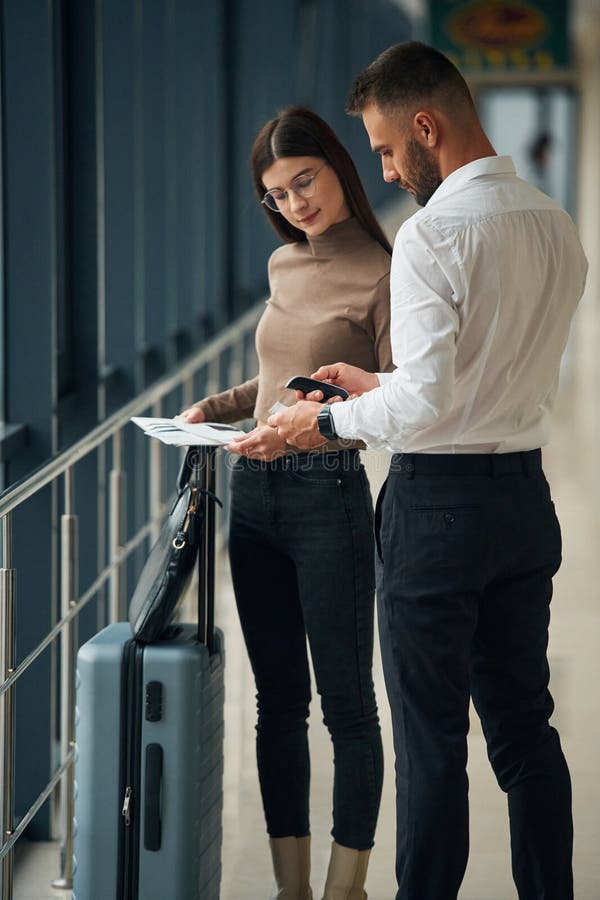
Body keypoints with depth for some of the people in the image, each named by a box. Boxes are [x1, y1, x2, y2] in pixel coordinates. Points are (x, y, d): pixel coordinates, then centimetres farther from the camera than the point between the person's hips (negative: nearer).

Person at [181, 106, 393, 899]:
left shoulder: (381, 274, -10)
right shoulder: (283, 265, 12)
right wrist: (215, 407, 9)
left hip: (329, 493, -7)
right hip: (256, 495, 7)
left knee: (345, 701, 3)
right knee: (279, 701, 12)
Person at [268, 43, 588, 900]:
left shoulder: (433, 236, -17)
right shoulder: (556, 227, 7)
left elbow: (426, 402, -22)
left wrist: (328, 421, -6)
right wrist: (376, 382, 19)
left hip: (439, 505, -7)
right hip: (527, 497, 7)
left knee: (431, 734, 2)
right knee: (525, 723, 14)